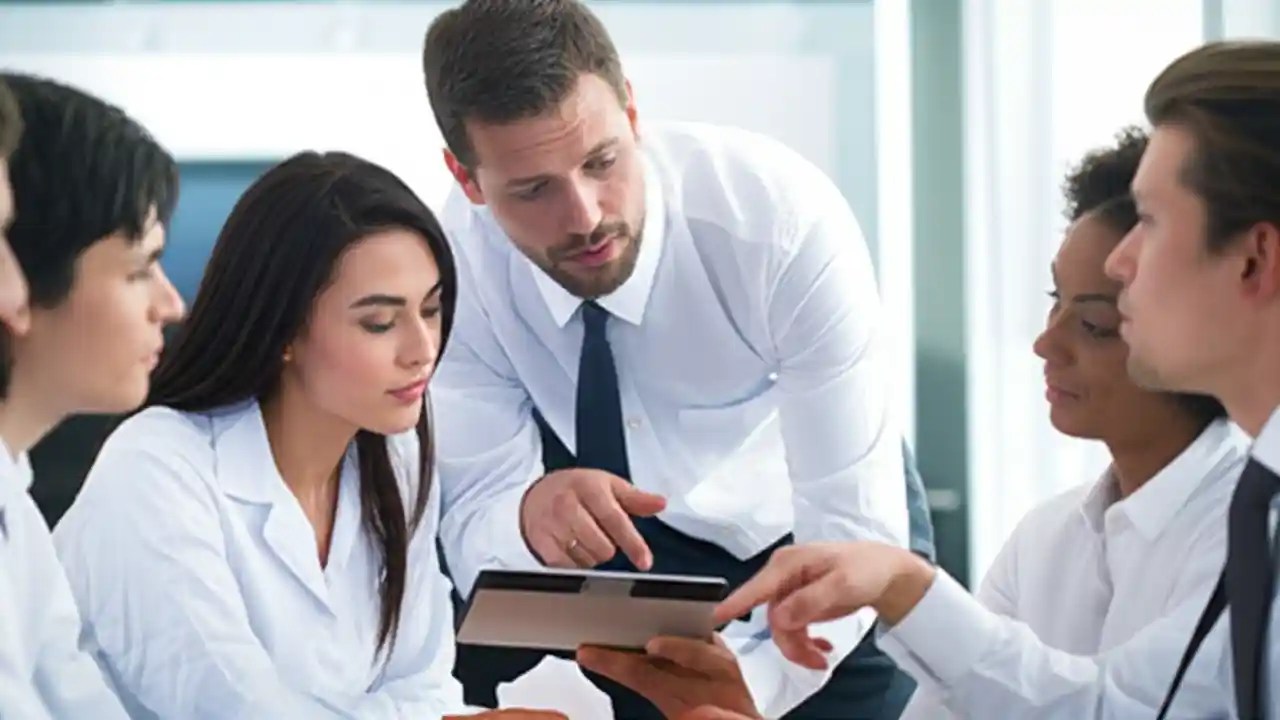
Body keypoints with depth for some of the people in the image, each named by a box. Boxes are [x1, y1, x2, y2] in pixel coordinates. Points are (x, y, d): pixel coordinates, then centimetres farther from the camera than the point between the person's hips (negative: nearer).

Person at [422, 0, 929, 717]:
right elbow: (474, 529, -21)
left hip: (799, 544, -1)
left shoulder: (785, 217, -33)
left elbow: (854, 533, -32)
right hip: (625, 549, 2)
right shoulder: (453, 258, -25)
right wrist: (529, 517, -45)